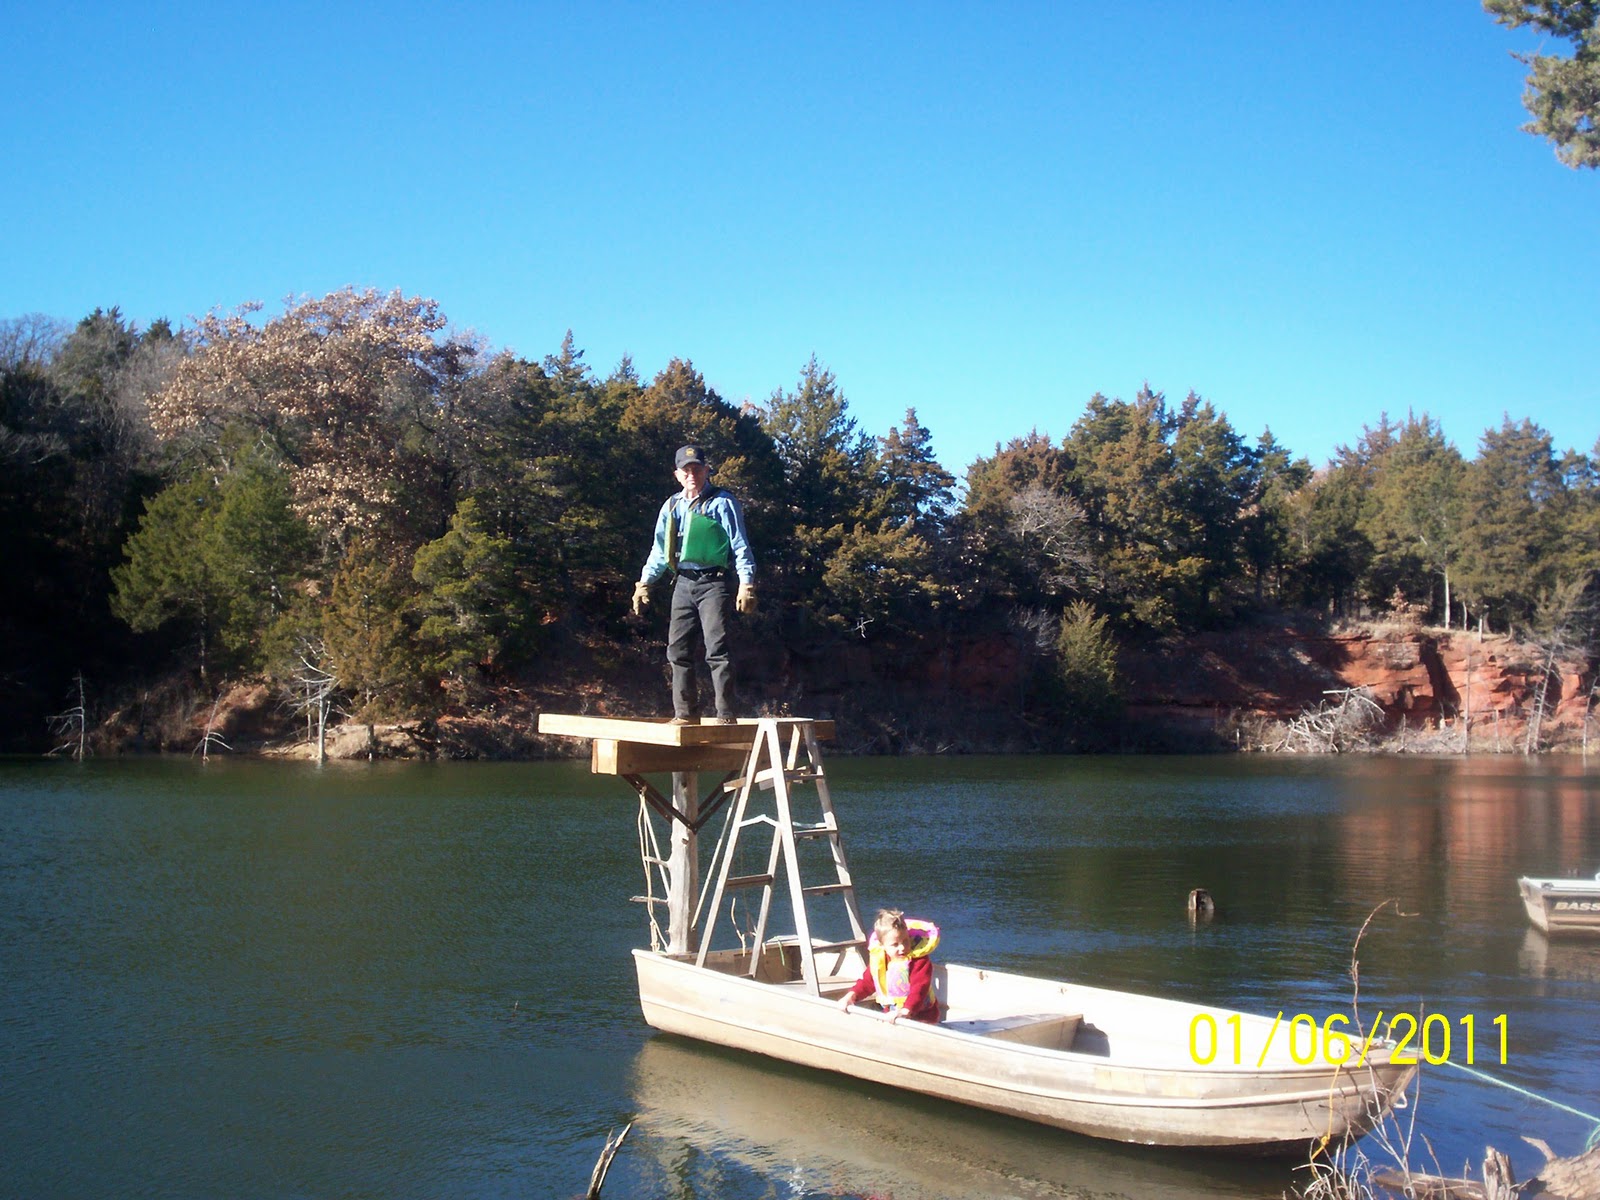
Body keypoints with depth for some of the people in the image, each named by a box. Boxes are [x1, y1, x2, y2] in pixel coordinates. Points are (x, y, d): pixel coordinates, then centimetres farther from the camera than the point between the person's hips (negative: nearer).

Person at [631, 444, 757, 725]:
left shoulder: (722, 502, 0)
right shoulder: (671, 506, 16)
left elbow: (740, 546, -4)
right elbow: (659, 550, 23)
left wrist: (746, 584, -14)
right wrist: (644, 583, 16)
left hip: (713, 583, -6)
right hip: (683, 584, 6)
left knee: (716, 651, -12)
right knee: (678, 650, 5)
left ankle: (726, 715, -12)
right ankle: (686, 713, 13)